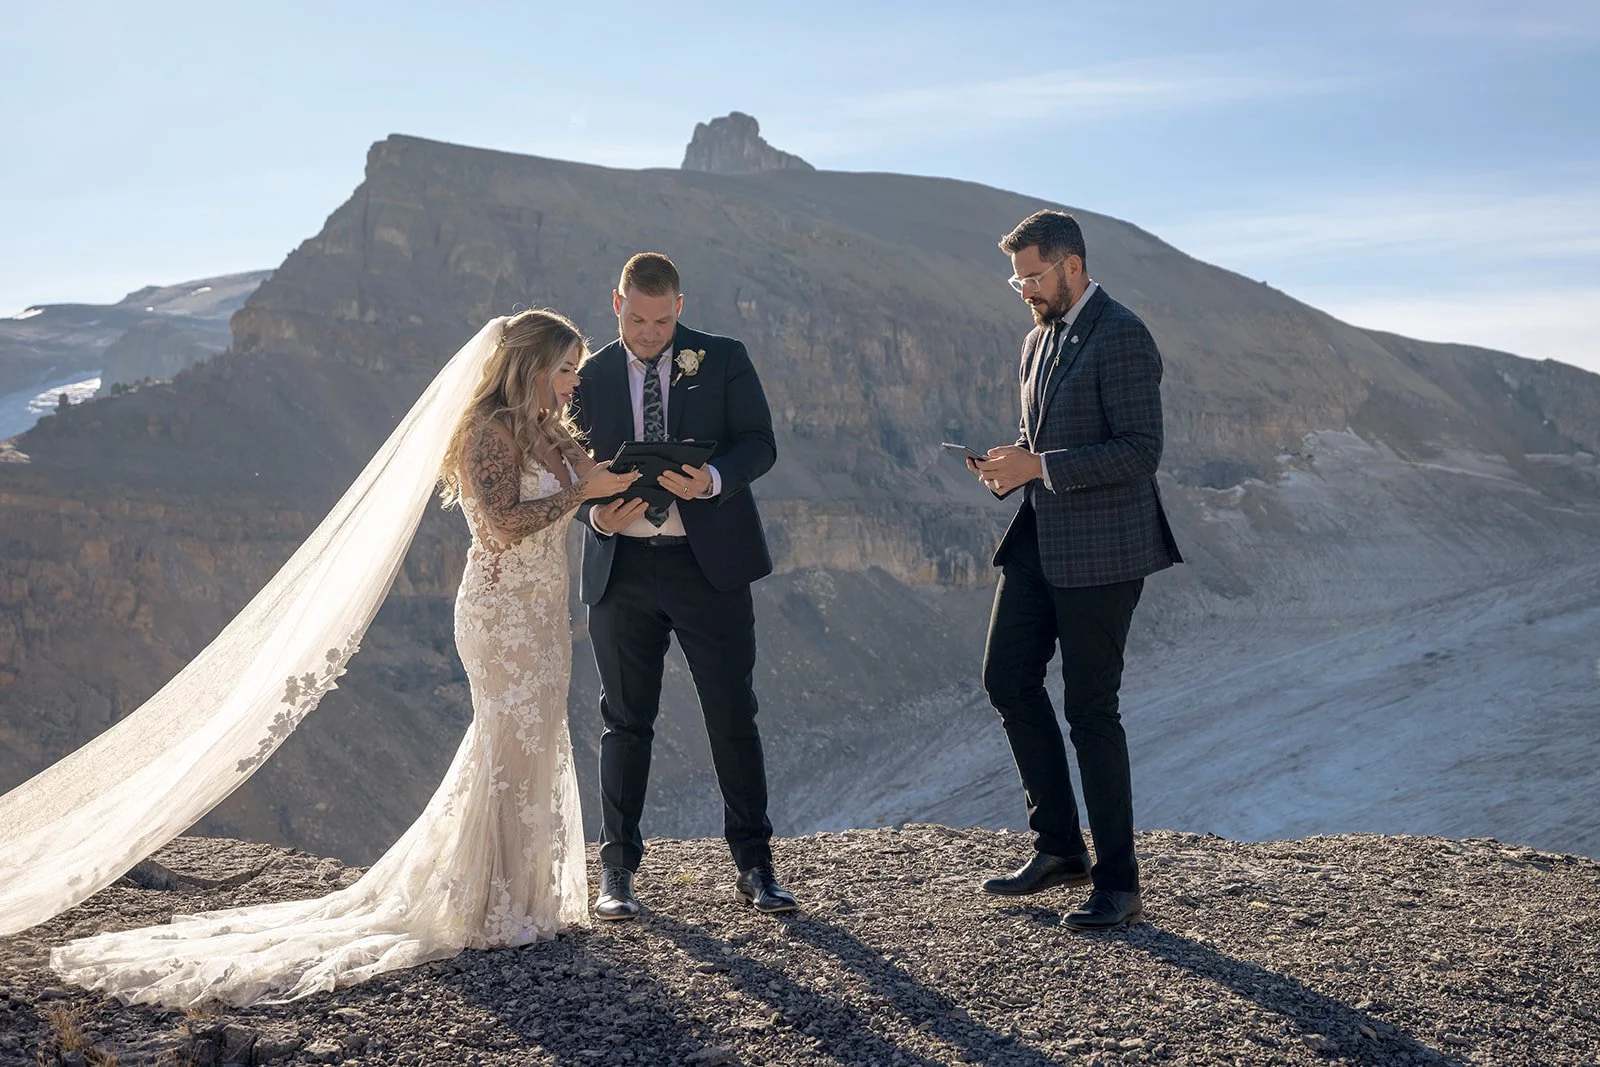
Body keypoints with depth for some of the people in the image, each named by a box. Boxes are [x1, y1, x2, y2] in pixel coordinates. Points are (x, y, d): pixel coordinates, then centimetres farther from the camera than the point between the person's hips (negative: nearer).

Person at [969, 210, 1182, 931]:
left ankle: (1118, 884, 9)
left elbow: (1141, 450, -21)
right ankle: (1060, 848, 23)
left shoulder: (1121, 337, -13)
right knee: (1007, 679, 9)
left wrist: (1039, 466, -22)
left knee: (1091, 708, -4)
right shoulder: (1039, 340, 15)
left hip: (1101, 551, -9)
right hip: (1040, 540, 9)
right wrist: (1005, 466, 4)